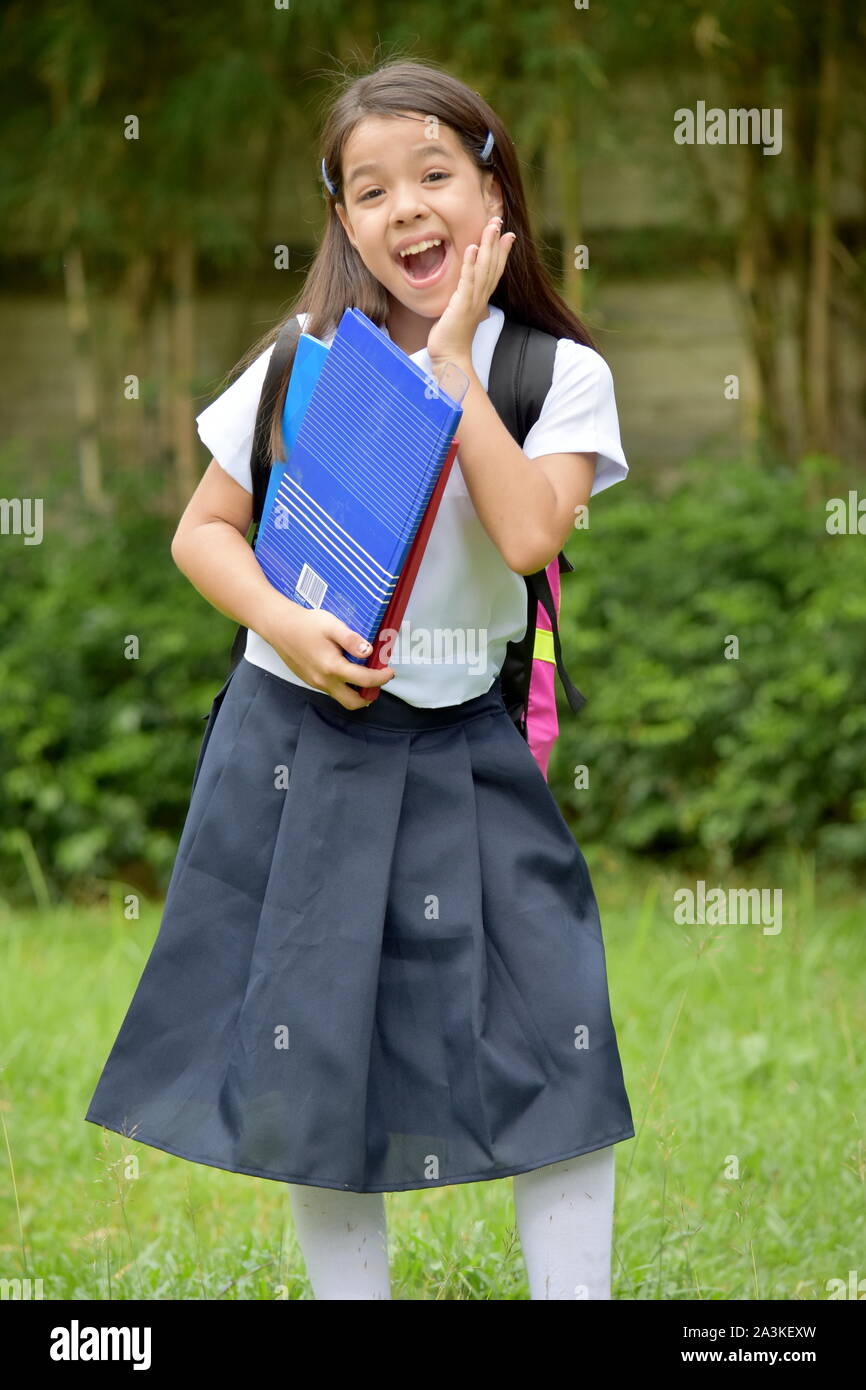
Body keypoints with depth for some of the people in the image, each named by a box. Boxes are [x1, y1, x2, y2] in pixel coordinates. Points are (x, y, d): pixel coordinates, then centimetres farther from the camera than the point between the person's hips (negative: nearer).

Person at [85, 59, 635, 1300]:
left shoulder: (560, 374, -4)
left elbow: (531, 535, -20)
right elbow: (203, 530, 3)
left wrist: (451, 356, -17)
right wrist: (285, 626, -16)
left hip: (463, 752, -1)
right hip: (299, 742, 1)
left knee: (557, 1041, -6)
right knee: (316, 1071, 6)